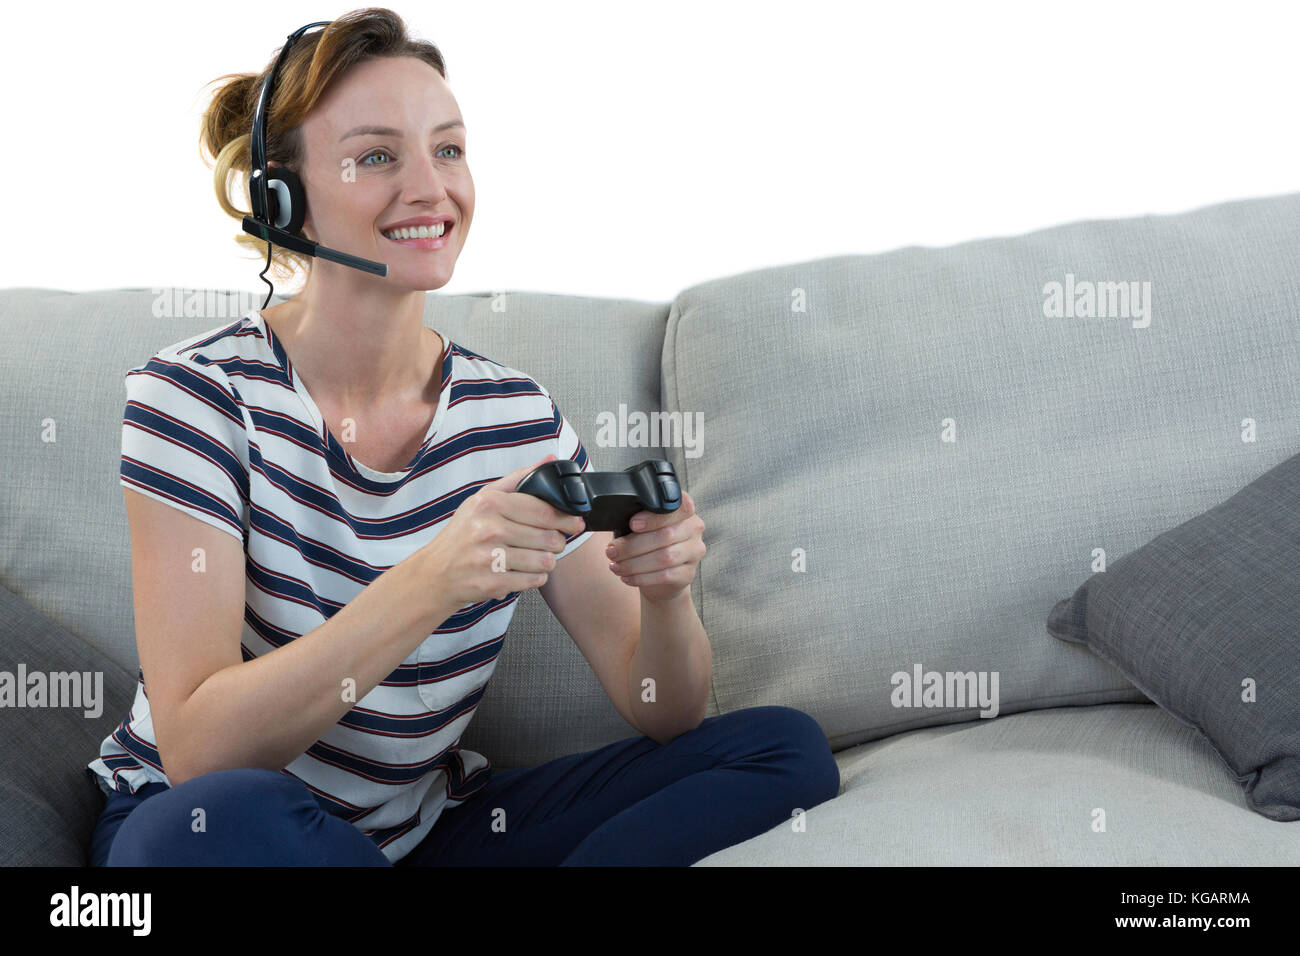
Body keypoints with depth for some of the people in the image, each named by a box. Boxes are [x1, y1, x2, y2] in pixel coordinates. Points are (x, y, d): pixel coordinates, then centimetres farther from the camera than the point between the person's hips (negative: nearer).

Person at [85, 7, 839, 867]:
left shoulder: (520, 416, -2)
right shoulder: (197, 395, -14)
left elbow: (662, 718, -1)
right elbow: (197, 750, -24)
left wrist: (666, 593, -25)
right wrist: (430, 584, -37)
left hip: (428, 824, 5)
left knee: (789, 750, -8)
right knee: (235, 818, -40)